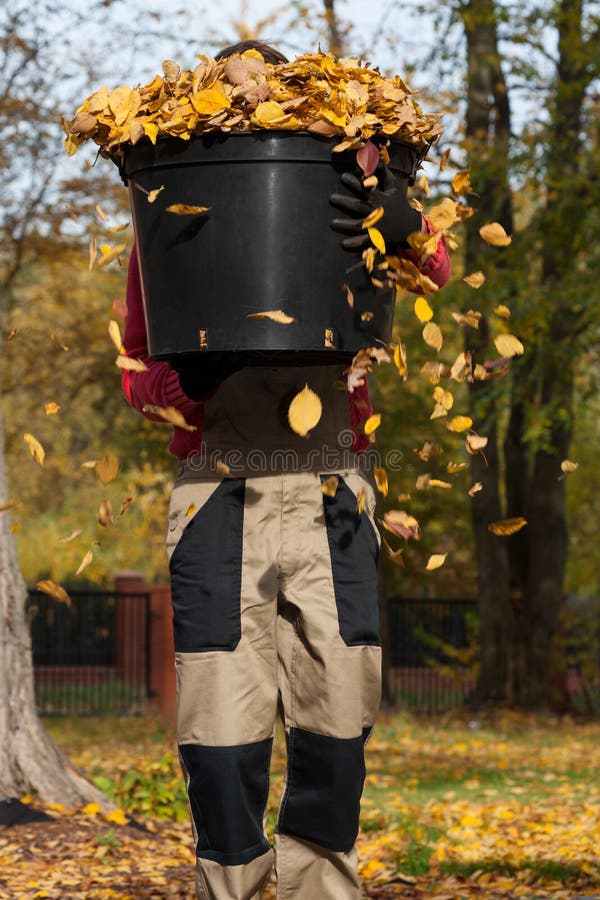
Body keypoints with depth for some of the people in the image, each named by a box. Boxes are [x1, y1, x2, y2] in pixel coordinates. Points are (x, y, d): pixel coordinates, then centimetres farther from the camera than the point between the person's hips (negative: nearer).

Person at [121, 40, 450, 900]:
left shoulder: (346, 212, 12)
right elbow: (135, 370, 11)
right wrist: (187, 380, -12)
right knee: (221, 714, -3)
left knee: (338, 709, 0)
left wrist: (407, 225, -25)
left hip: (330, 493, 1)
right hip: (218, 493, -1)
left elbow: (434, 273, -2)